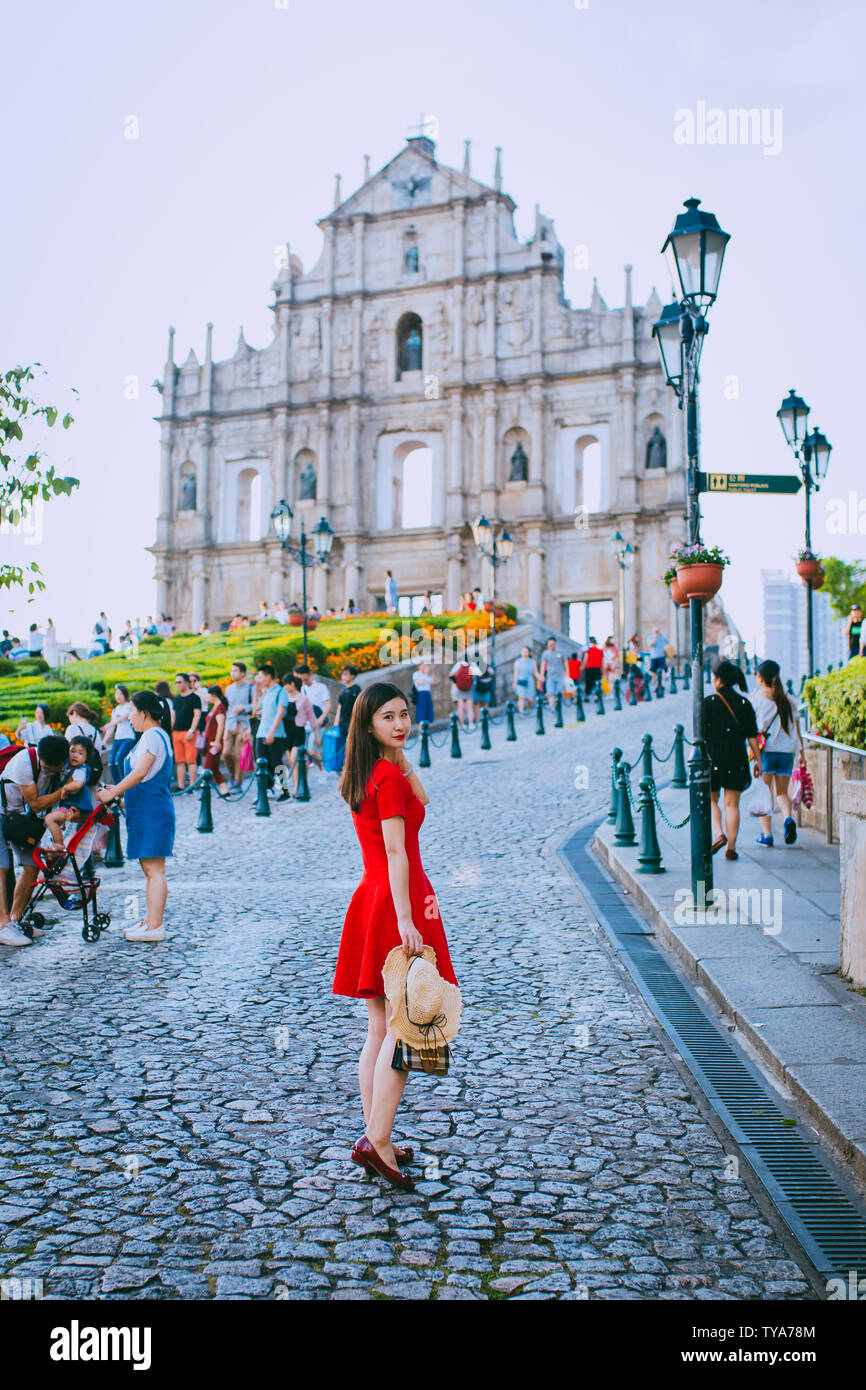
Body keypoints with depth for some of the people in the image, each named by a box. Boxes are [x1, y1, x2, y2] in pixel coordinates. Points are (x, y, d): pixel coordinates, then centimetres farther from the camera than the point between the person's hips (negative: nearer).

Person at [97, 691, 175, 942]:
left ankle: (155, 927, -7)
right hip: (147, 810, 11)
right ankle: (150, 921, 19)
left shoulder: (152, 736, -13)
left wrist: (111, 793, -14)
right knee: (149, 869, 13)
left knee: (154, 869, -8)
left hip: (151, 810, -11)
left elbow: (140, 773, -21)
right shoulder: (159, 735, 19)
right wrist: (119, 791, 19)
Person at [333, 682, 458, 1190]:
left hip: (371, 899, 10)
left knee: (380, 1029, 14)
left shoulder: (368, 773, 13)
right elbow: (396, 853, -20)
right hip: (396, 903, -10)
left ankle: (374, 1135, 20)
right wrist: (406, 919, -22)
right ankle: (378, 1141, -4)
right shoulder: (388, 777, -15)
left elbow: (420, 800, 22)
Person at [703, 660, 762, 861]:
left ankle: (718, 833, -6)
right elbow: (752, 736, 2)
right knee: (732, 803, 7)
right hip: (737, 760, 2)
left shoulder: (708, 702, -6)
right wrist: (758, 759, 8)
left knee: (710, 799, 15)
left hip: (713, 758, -2)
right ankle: (731, 848, 6)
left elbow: (701, 735, -7)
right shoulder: (744, 704, 3)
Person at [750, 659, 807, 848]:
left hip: (765, 750, -3)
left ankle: (767, 834, -2)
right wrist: (802, 753, 14)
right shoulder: (788, 700, 9)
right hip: (786, 752, 3)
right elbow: (797, 729, 10)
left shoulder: (756, 697, -2)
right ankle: (788, 818, -14)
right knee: (782, 792, 14)